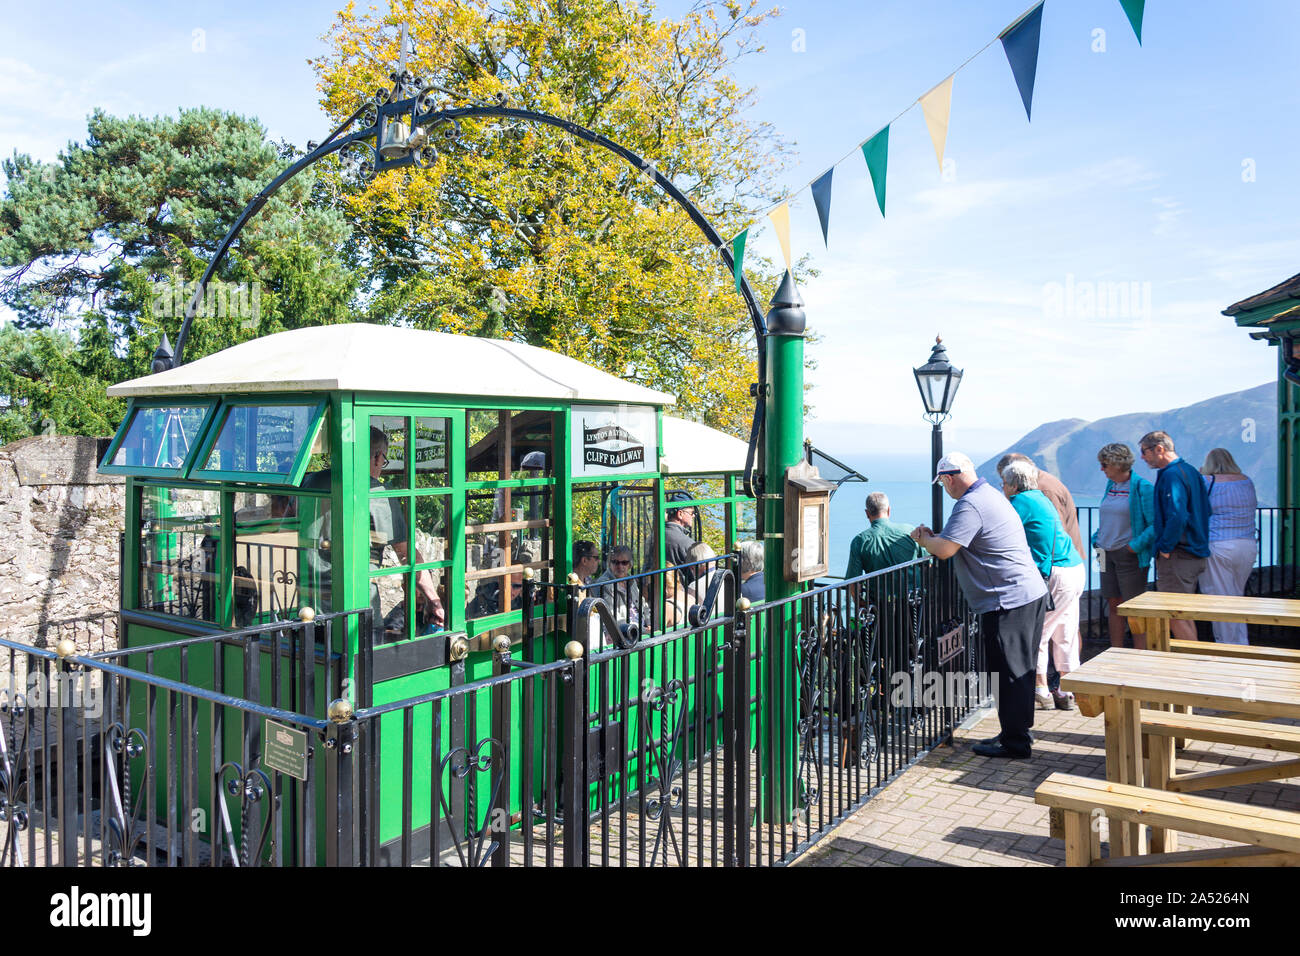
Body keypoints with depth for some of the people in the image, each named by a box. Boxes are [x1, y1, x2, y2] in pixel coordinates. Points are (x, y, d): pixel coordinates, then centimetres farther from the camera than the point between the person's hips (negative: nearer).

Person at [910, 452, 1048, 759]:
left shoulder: (970, 505, -17)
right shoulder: (991, 494, 17)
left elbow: (944, 550, -23)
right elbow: (964, 538, 27)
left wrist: (923, 538, -3)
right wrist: (933, 536, 16)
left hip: (1008, 601, -10)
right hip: (1032, 594, 10)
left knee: (1009, 673, -2)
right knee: (1021, 670, 16)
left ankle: (1014, 742, 5)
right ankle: (1019, 731, 27)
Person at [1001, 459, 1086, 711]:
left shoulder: (1022, 501, -8)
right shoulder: (1041, 498, 20)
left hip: (1056, 575, -9)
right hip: (1076, 570, 9)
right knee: (1065, 636, 14)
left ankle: (1041, 692, 7)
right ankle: (1068, 693, 19)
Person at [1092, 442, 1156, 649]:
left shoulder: (1142, 487, -11)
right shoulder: (1110, 485, 12)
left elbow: (1155, 524, -15)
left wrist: (1135, 545, -18)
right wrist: (1096, 539, 10)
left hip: (1129, 555, -7)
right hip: (1107, 554, 7)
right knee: (1113, 605, 11)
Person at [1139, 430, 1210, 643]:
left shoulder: (1171, 475, -17)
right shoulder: (1191, 471, 14)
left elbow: (1177, 516, -28)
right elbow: (1205, 511, 21)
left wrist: (1165, 548, -18)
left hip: (1176, 556, -10)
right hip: (1195, 553, 10)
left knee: (1174, 617, -5)